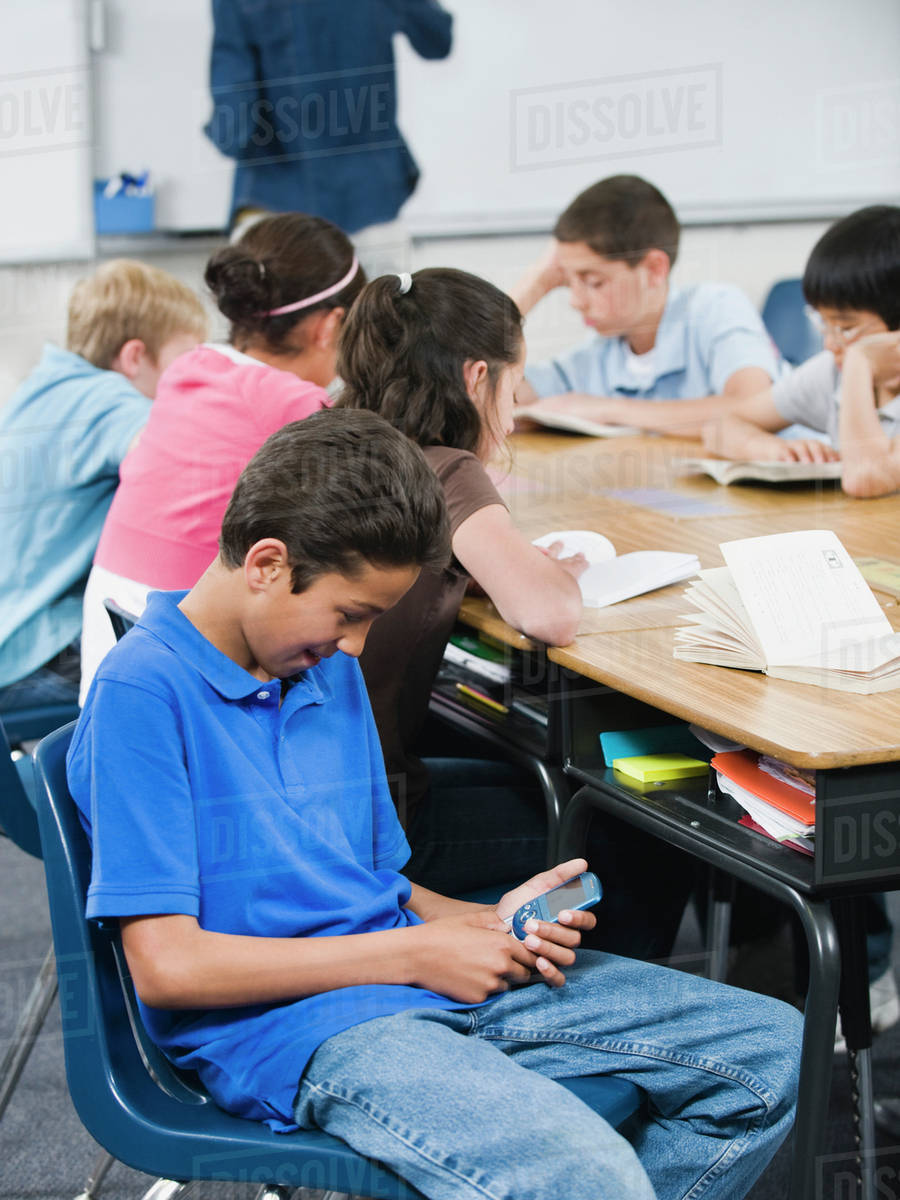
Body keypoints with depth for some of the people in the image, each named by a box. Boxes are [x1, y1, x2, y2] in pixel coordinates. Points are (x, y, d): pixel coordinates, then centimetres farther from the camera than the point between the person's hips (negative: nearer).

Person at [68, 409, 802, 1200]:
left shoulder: (331, 672, 15)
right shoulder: (141, 692, -10)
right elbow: (166, 966, -16)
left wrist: (486, 925, 0)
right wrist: (412, 953, -11)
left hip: (425, 976, 8)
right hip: (293, 1029, -8)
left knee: (775, 1051, 0)